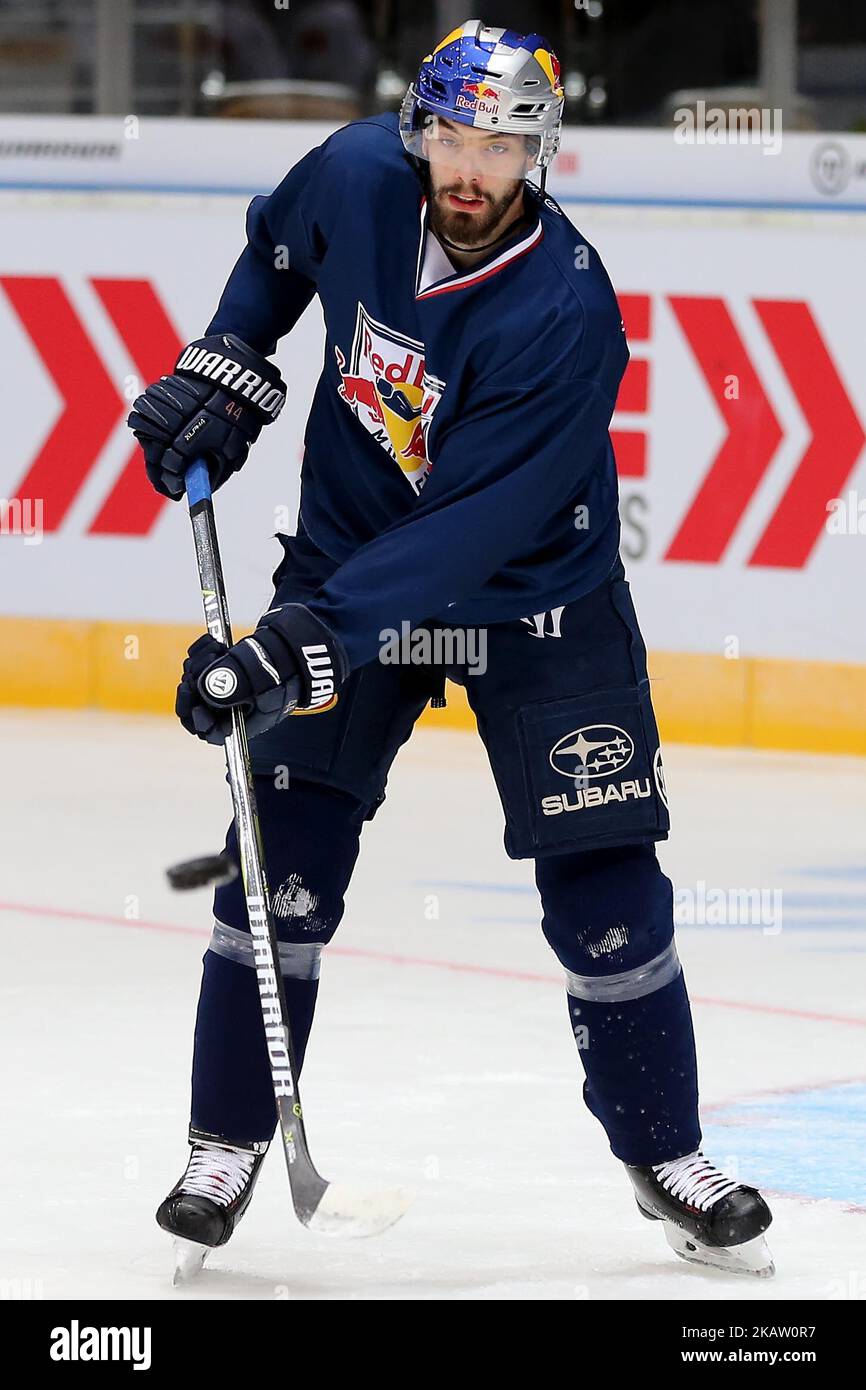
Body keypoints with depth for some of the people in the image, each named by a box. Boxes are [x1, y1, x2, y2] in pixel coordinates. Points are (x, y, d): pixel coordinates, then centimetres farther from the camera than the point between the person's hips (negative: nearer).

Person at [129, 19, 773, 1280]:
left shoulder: (567, 314, -30)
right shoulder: (356, 178, -16)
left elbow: (469, 531, -34)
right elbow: (278, 246, 12)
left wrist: (308, 645, -40)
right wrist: (224, 371, 1)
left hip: (537, 598, -3)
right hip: (350, 553, 3)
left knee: (602, 880, -3)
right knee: (284, 856, -5)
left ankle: (666, 1161, 13)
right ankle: (228, 1146, 7)